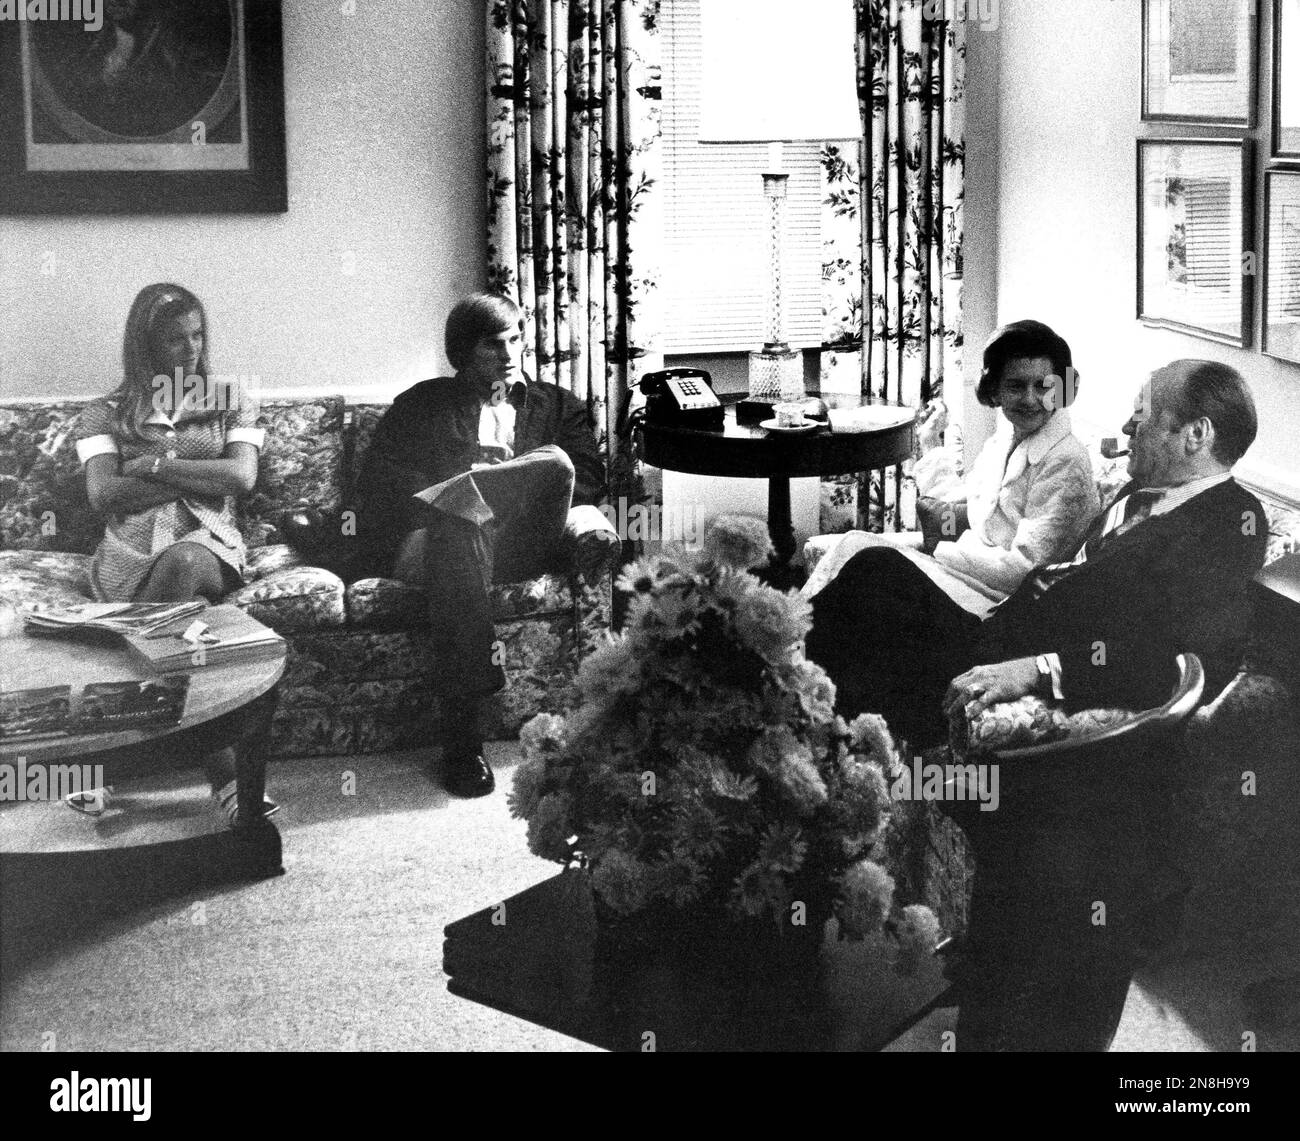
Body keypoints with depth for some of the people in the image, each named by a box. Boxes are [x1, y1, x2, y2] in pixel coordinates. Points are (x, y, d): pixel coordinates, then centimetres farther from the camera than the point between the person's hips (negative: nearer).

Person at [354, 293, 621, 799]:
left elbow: (589, 480, 8)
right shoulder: (423, 404, 22)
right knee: (458, 540, -41)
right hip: (429, 538, 0)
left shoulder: (559, 406, 26)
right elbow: (376, 484, 8)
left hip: (516, 540, 0)